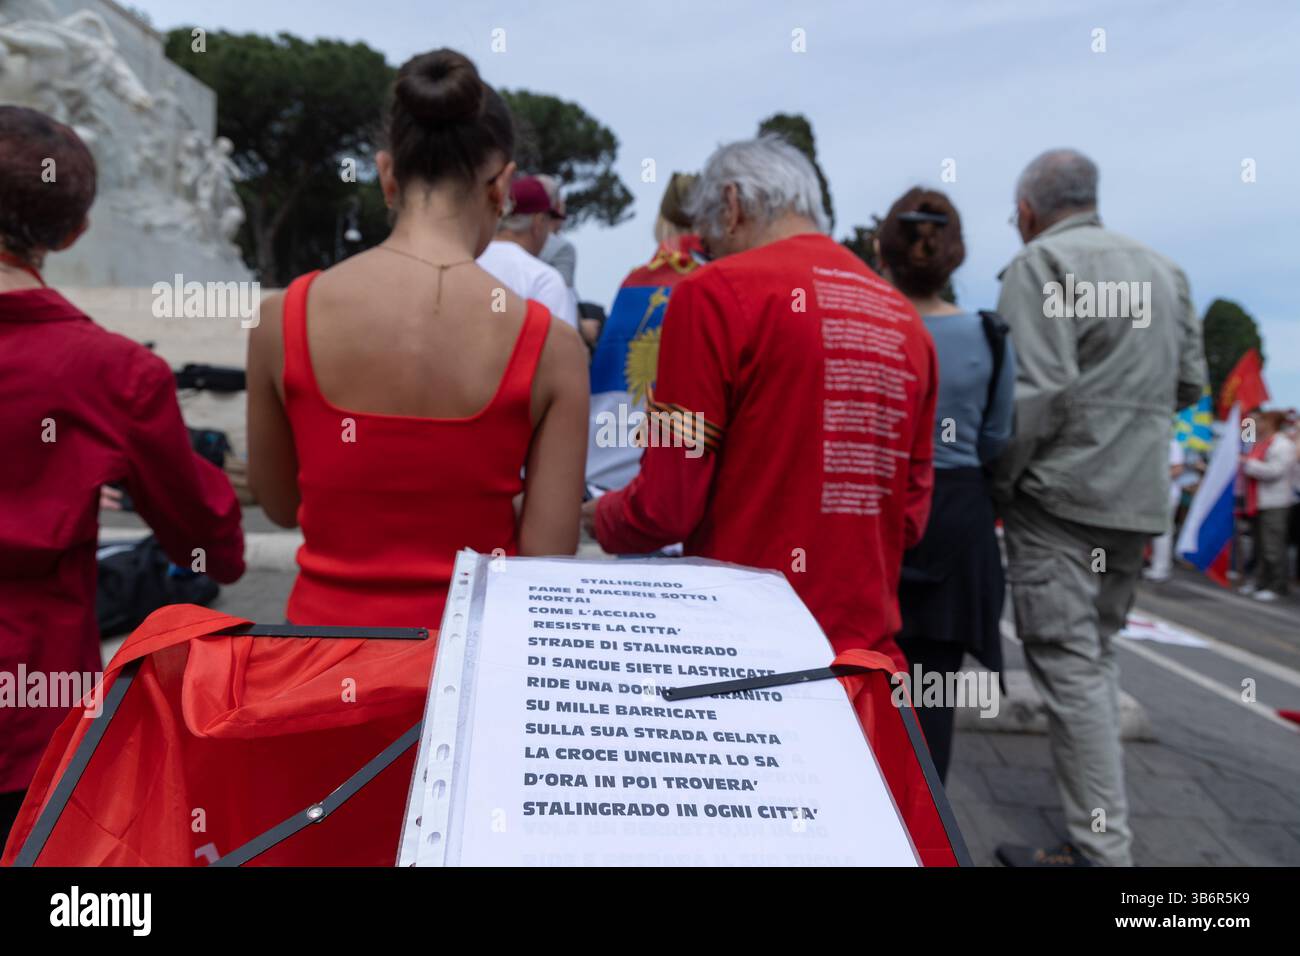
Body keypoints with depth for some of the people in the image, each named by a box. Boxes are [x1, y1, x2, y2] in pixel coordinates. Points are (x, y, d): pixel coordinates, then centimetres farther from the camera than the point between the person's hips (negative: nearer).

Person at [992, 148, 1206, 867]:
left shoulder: (1041, 262, -7)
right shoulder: (1163, 269, 16)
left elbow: (1038, 388, -17)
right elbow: (1190, 383, 14)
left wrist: (997, 482, -9)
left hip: (1060, 491, -8)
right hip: (1139, 499, 8)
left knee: (1068, 664, -4)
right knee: (1096, 654, 17)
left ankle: (1100, 849, -1)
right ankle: (1100, 810, 24)